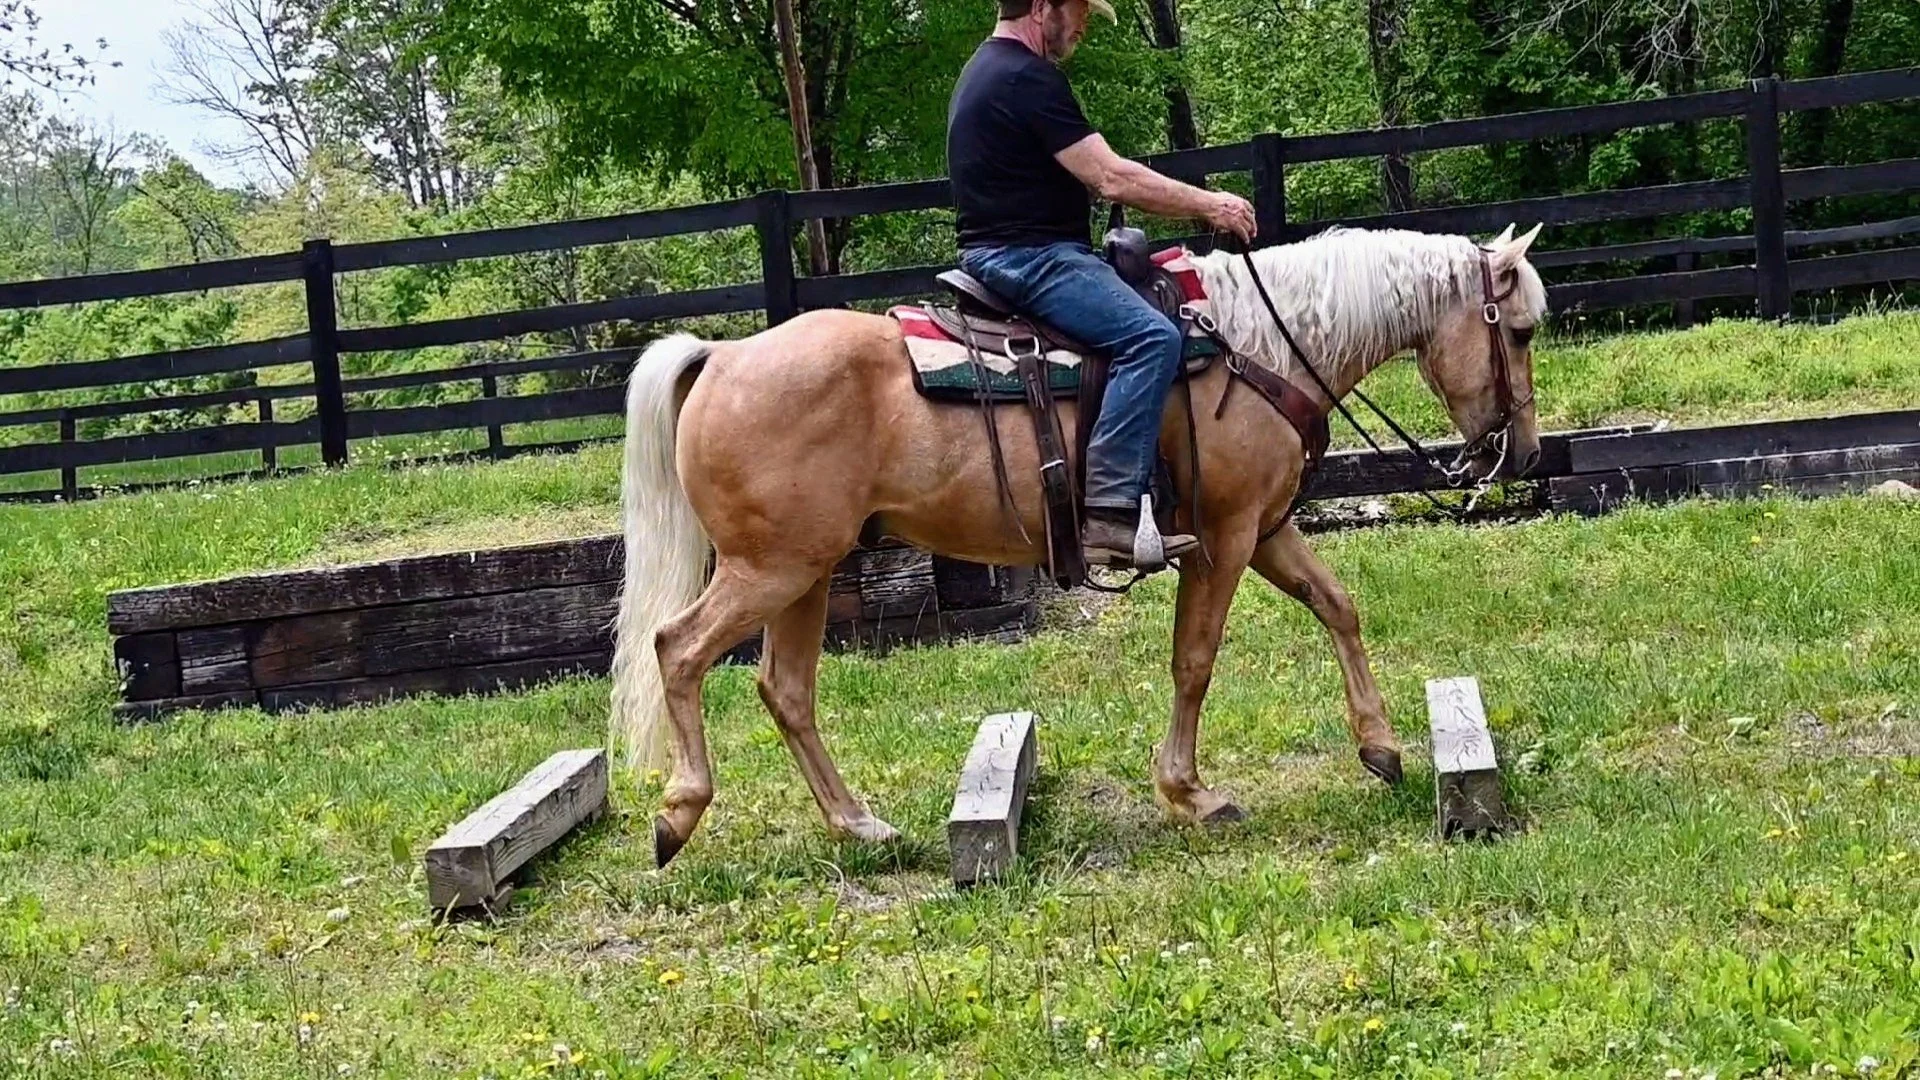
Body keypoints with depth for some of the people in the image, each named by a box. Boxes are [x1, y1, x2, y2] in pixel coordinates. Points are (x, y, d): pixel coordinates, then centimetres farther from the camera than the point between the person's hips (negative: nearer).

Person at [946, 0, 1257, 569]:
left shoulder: (986, 71, 18)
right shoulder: (1028, 78, -16)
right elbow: (1112, 179, -19)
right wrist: (1210, 205, -10)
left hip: (1003, 252, 11)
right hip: (1031, 259, -11)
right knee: (1151, 336, -25)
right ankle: (1110, 515, -32)